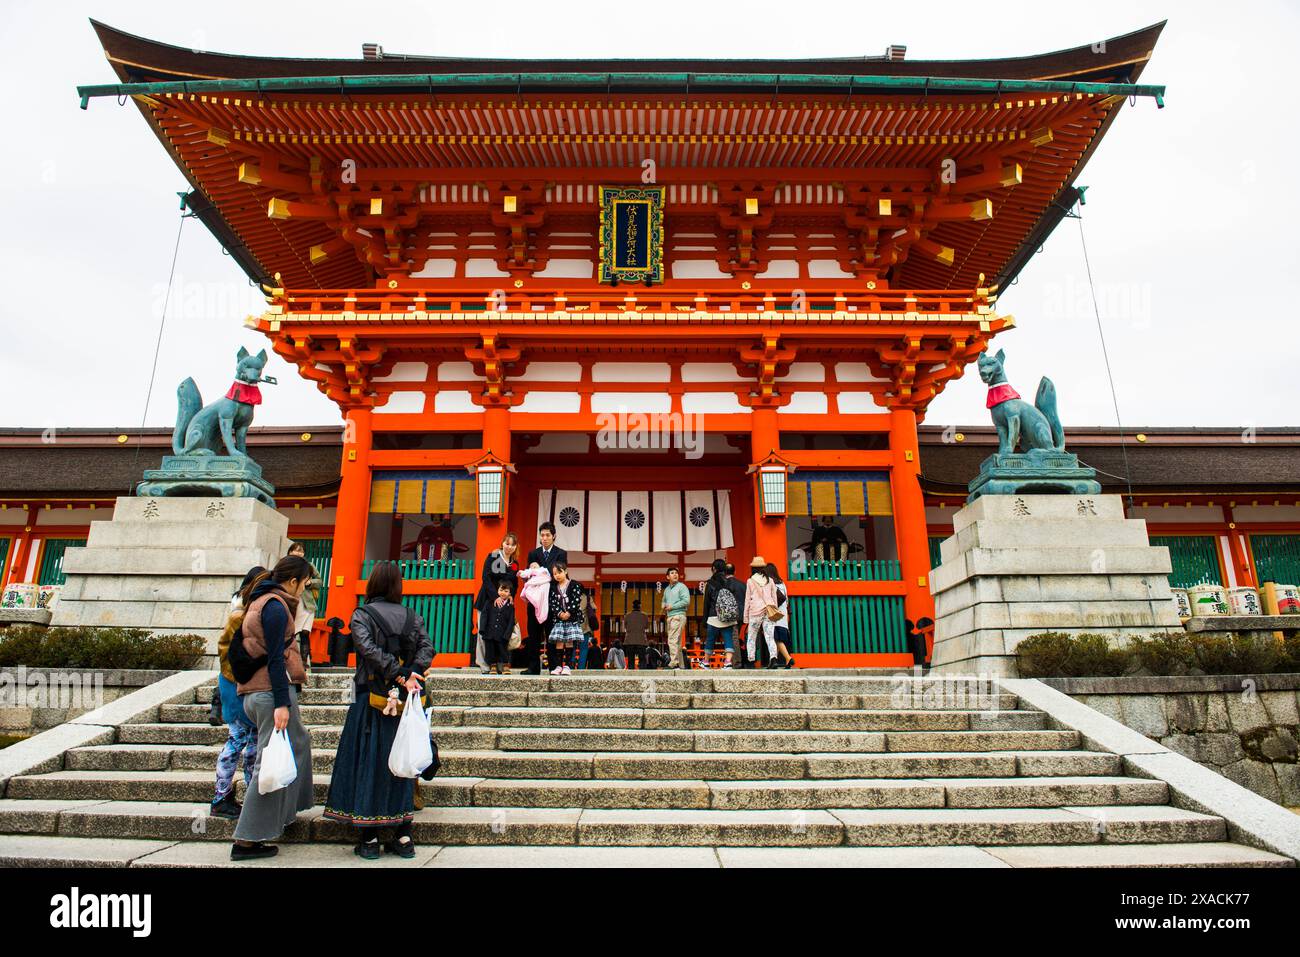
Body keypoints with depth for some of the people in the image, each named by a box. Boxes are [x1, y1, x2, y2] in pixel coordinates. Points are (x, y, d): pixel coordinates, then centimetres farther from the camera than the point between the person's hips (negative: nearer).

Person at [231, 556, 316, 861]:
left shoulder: (261, 601, 18)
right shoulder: (275, 606, -13)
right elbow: (275, 657, -19)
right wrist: (281, 703, -21)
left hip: (254, 692, 11)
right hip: (272, 691, -11)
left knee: (299, 741, 24)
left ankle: (290, 806, 33)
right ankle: (247, 841, 1)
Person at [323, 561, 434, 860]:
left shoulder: (361, 615, -3)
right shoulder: (411, 616, 6)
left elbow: (368, 649, -18)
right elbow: (427, 648, -7)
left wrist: (398, 676, -19)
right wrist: (409, 675, -16)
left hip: (371, 700, -3)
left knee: (368, 764, 5)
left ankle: (369, 838, 10)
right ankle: (403, 837, 14)